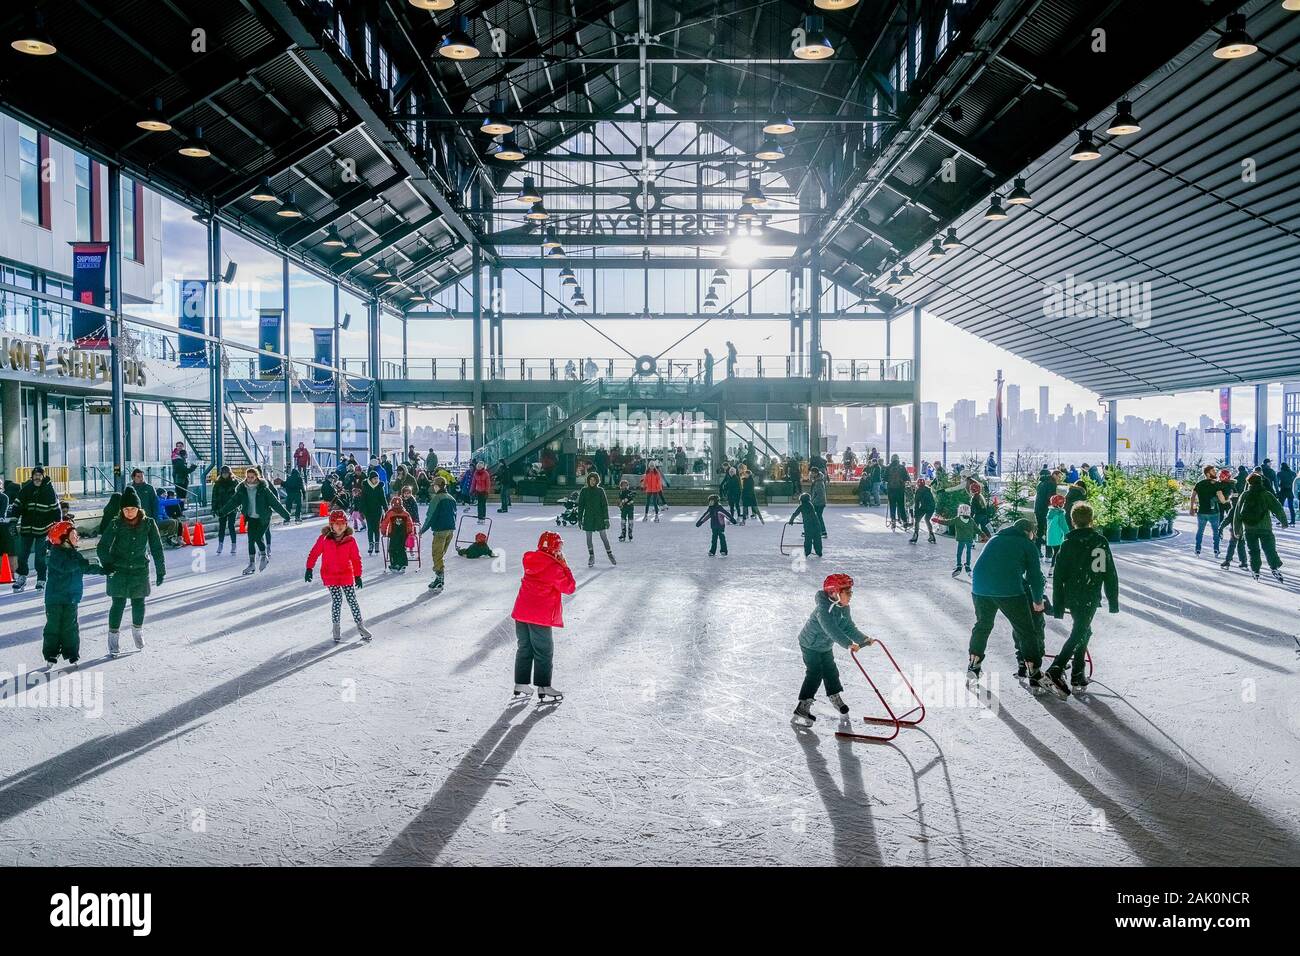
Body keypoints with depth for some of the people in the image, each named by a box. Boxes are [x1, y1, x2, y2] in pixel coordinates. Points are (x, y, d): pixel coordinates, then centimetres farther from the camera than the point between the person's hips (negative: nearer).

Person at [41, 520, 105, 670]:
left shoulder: (75, 554, 10)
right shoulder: (55, 554, -13)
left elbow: (86, 568, 21)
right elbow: (64, 566, -31)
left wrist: (103, 570, 14)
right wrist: (81, 563, -38)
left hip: (71, 598, 6)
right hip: (55, 598, -6)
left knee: (70, 627, 8)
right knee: (53, 626, 2)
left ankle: (71, 655, 14)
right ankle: (50, 656, 10)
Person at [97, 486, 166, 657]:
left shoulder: (148, 524, -6)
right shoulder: (116, 524, -9)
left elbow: (157, 548, -1)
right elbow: (102, 546, -10)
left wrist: (160, 571, -1)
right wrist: (106, 563, -28)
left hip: (140, 570, 1)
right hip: (118, 570, -1)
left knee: (139, 603, 11)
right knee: (118, 604, -4)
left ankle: (138, 631, 35)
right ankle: (113, 638, 7)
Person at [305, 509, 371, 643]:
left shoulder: (350, 540, -4)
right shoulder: (324, 539, -5)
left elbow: (356, 558, 1)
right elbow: (314, 553, 2)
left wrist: (358, 576, 1)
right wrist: (309, 569, 0)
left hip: (347, 576, 1)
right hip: (330, 576, -1)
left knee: (352, 600, 3)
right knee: (336, 601, -4)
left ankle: (360, 627, 11)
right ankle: (336, 629, 10)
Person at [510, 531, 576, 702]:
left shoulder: (530, 560, 5)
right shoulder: (554, 567, -15)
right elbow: (570, 587, -9)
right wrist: (565, 566, -2)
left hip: (521, 612, 7)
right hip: (541, 617, -7)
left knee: (524, 649, 15)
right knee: (544, 652, 3)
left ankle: (520, 687, 20)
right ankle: (543, 689, 7)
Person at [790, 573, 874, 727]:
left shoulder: (843, 608, -7)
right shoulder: (823, 608, -35)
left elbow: (849, 628, -2)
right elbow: (832, 629, -44)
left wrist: (864, 640, -14)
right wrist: (848, 644, -53)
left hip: (825, 646, 8)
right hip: (810, 645, -8)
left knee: (831, 671, 17)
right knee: (814, 674, -14)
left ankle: (835, 697, 40)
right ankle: (803, 706, -12)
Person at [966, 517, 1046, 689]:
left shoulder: (994, 539, 27)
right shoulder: (1028, 545, 11)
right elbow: (1035, 576, 8)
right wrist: (1038, 601, 21)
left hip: (980, 588, 5)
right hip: (1010, 591, -5)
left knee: (982, 625, 25)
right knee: (1026, 631, 7)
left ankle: (973, 666, 28)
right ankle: (1035, 674, 6)